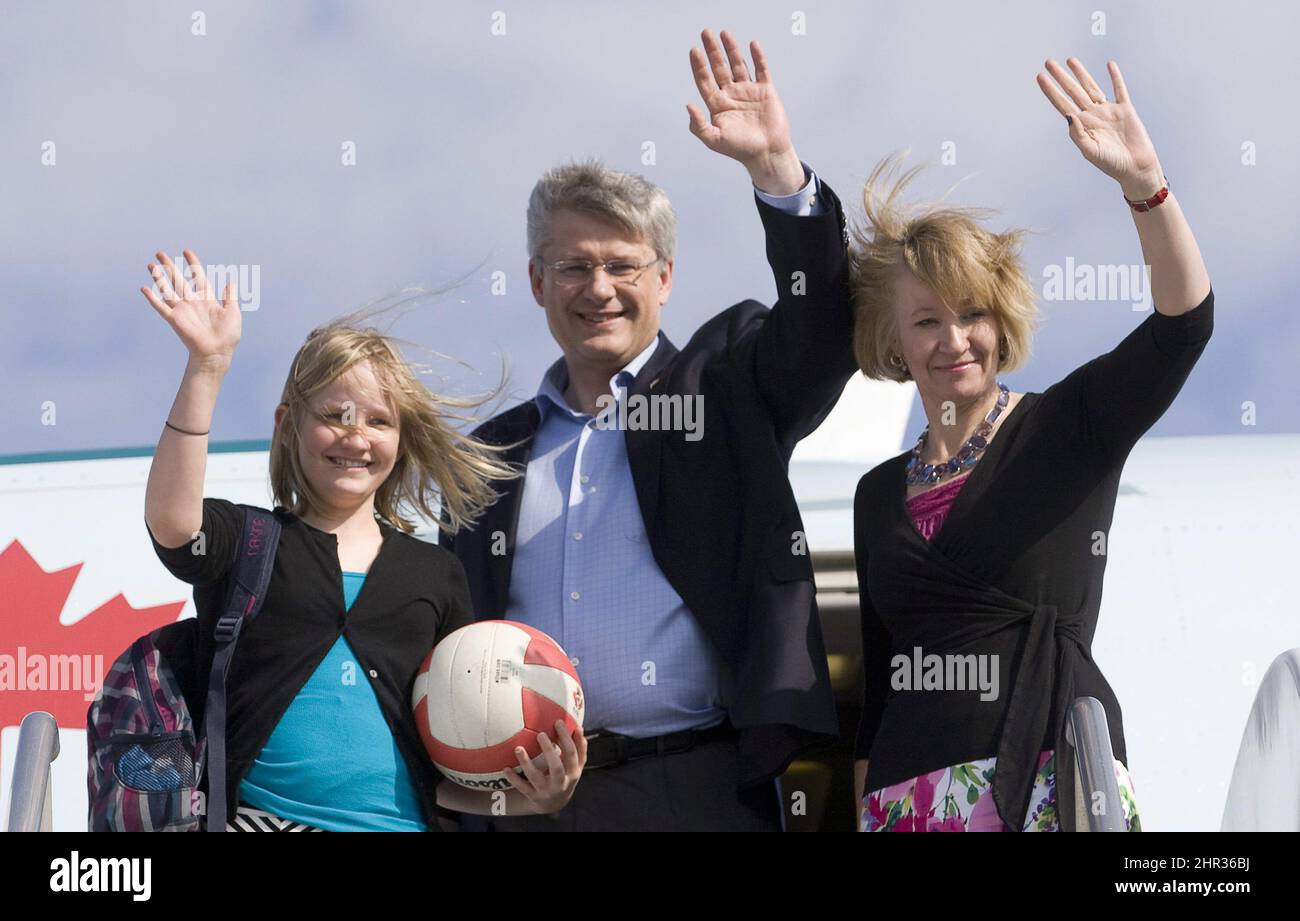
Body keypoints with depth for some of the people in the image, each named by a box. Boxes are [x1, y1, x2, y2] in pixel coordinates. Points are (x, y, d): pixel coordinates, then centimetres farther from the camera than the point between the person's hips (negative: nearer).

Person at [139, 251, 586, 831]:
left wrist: (522, 798, -2)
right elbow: (172, 523, -13)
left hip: (403, 821, 2)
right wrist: (207, 366, -19)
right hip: (257, 819, -2)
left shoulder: (436, 576, 17)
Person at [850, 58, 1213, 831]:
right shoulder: (881, 495, 13)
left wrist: (1145, 184, -29)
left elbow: (1183, 324, -16)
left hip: (1051, 780, -4)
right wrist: (863, 815, 13)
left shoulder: (1072, 427, 1)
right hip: (909, 796, 4)